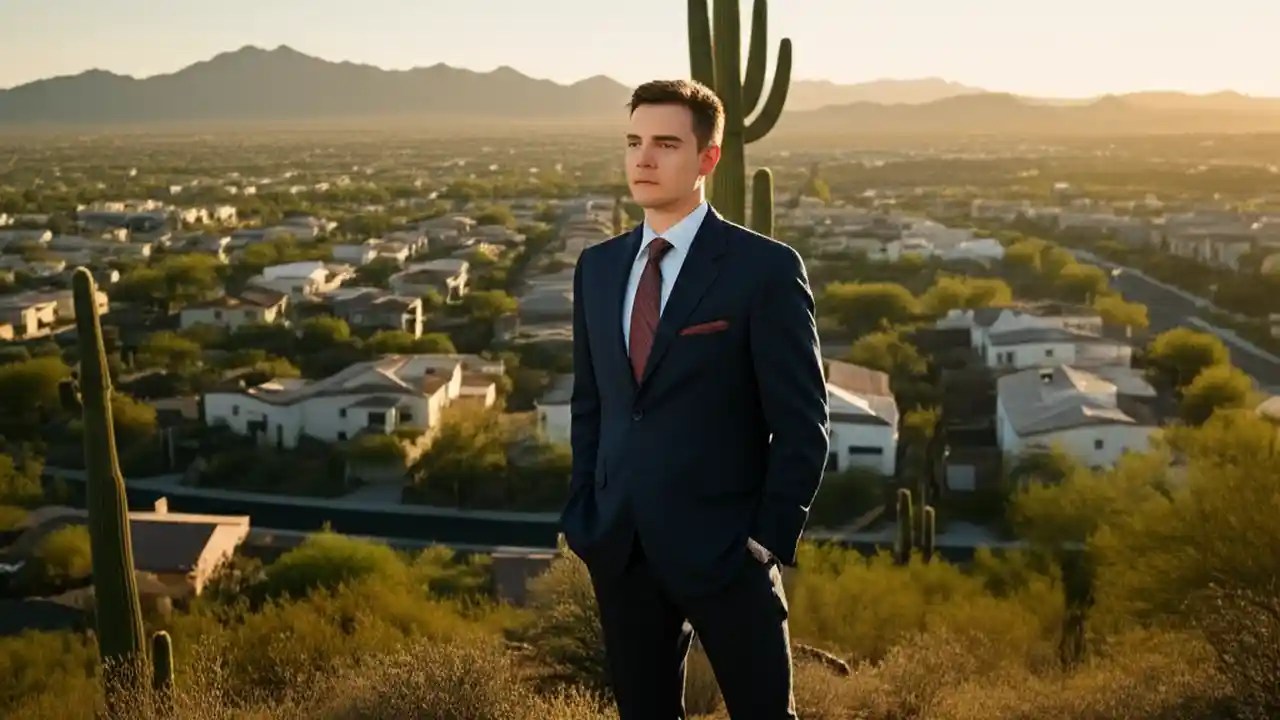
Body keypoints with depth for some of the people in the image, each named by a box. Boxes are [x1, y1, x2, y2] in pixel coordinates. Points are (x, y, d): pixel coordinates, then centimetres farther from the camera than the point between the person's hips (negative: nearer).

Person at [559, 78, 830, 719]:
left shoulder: (766, 268, -9)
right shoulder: (597, 267, 8)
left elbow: (801, 422, -9)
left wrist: (770, 539, -10)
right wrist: (582, 518, 9)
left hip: (723, 547, -5)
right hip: (619, 549, 5)